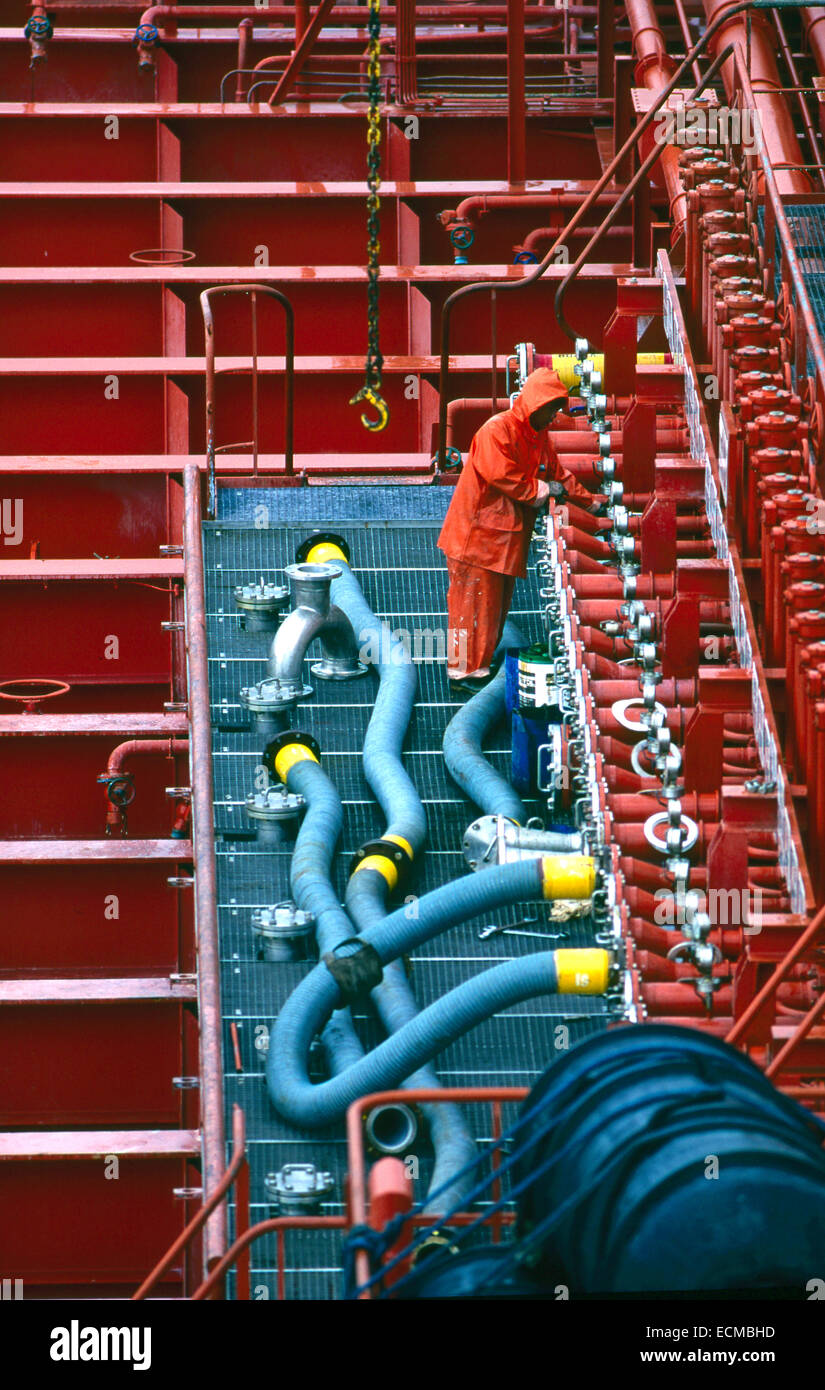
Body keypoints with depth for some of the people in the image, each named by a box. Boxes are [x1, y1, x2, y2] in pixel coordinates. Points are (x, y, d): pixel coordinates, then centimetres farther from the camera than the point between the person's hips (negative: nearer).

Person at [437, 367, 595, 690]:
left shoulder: (541, 439, 13)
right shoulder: (497, 430, -16)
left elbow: (559, 476, 22)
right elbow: (503, 478, -23)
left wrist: (591, 502, 17)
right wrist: (544, 490, -13)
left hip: (508, 538, 9)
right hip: (479, 534, -9)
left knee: (498, 603, 12)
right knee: (475, 601, -5)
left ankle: (481, 663, 21)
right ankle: (466, 670, 0)